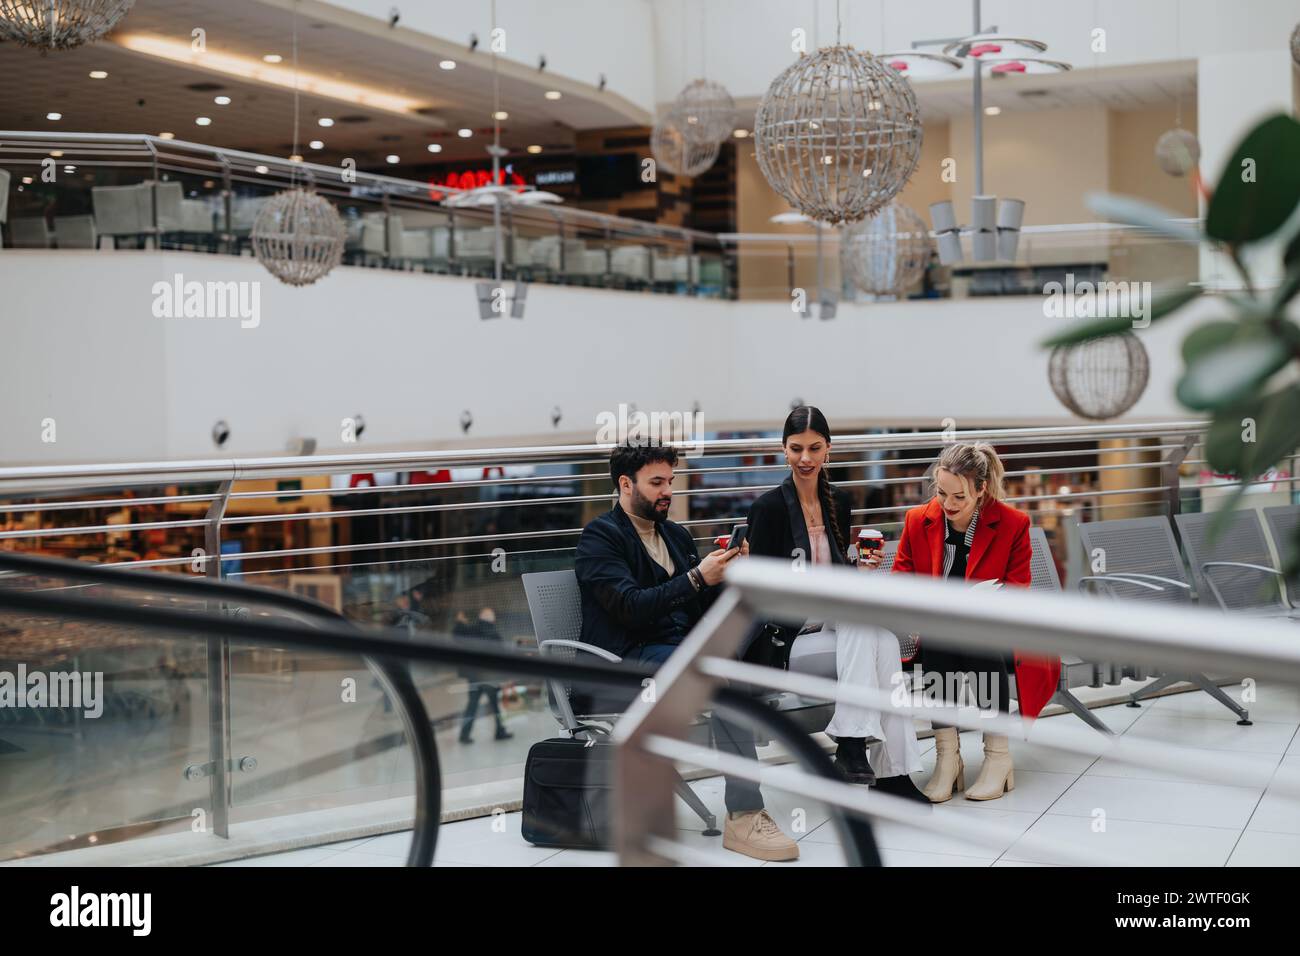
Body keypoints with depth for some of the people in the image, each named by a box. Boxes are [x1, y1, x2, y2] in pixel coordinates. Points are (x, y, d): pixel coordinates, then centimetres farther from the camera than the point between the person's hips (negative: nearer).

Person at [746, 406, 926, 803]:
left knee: (883, 637, -30)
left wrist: (860, 568, -1)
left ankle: (891, 773, -29)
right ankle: (851, 742, -35)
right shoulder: (768, 507, -6)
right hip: (788, 628, -5)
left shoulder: (839, 501, 12)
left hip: (843, 623, 5)